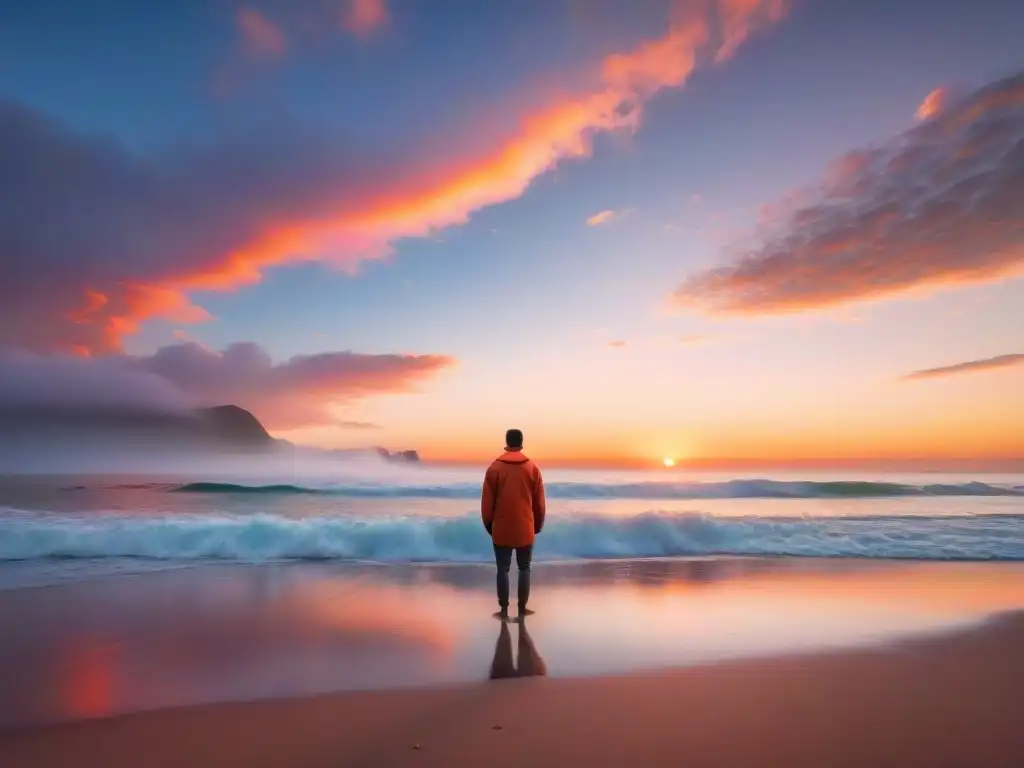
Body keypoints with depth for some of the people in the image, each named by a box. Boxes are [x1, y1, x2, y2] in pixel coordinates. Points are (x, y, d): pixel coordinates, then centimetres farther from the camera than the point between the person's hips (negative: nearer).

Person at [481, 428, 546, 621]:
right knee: (524, 569, 14)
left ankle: (504, 610, 13)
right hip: (525, 530, 1)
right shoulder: (532, 468, -3)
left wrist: (489, 525, 11)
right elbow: (539, 503, 1)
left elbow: (487, 502, -2)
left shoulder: (494, 468, -5)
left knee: (503, 570, 9)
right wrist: (538, 526, 14)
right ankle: (522, 609, 19)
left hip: (501, 530, 0)